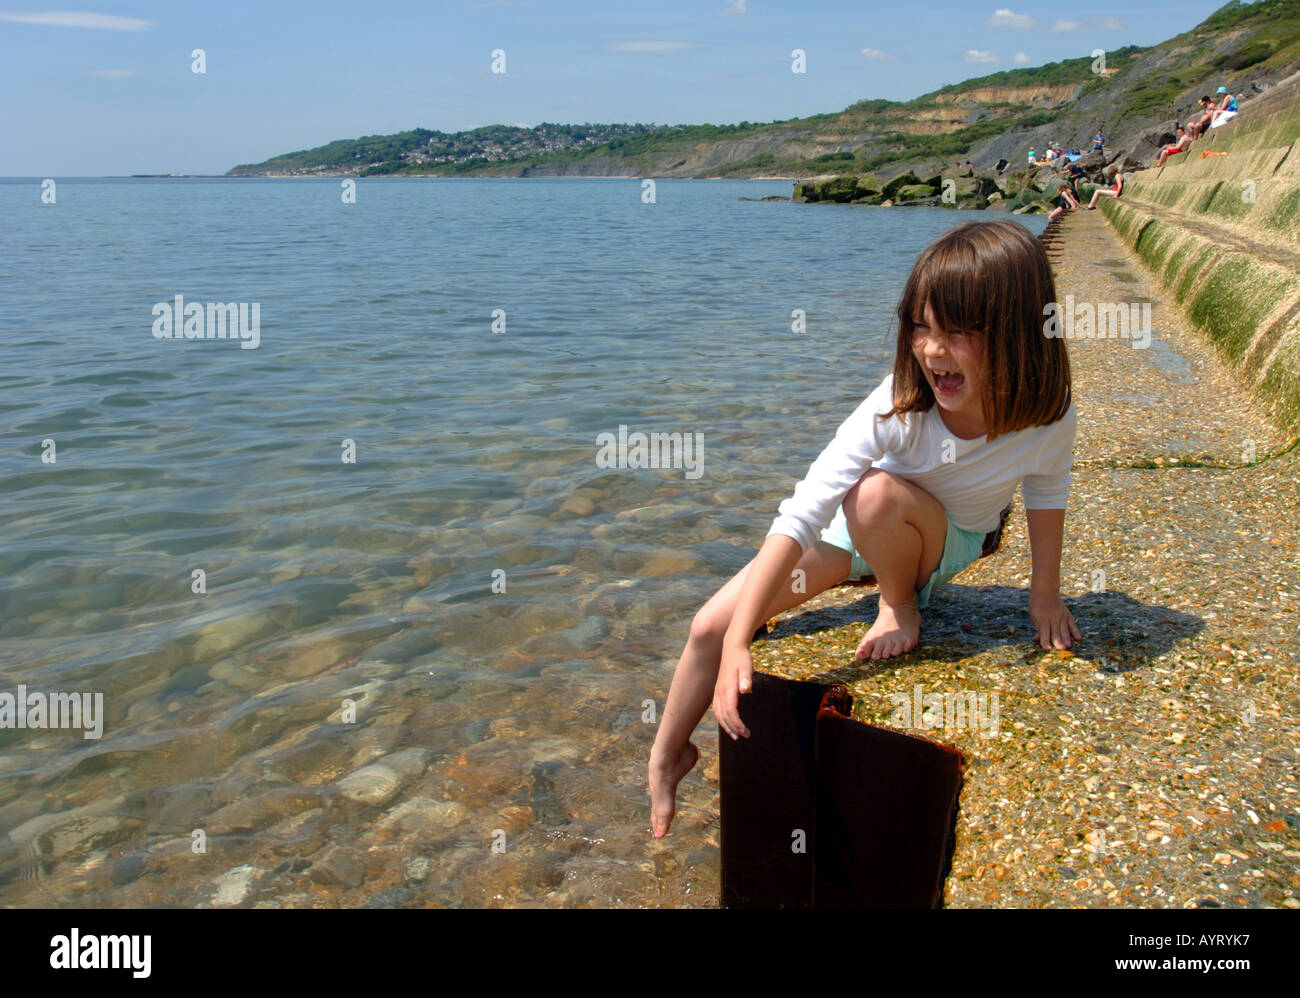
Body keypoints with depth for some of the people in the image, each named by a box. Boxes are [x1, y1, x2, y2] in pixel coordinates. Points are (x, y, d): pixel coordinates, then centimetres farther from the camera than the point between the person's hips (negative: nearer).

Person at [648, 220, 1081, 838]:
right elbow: (799, 518, -39)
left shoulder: (1049, 420, -28)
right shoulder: (896, 407, -33)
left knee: (878, 492, -38)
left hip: (946, 549, 0)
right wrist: (735, 643, -45)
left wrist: (1045, 594, -1)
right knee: (711, 627, -10)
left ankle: (900, 605, -6)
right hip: (852, 534, 1)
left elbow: (1047, 496, -3)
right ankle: (669, 754, 18)